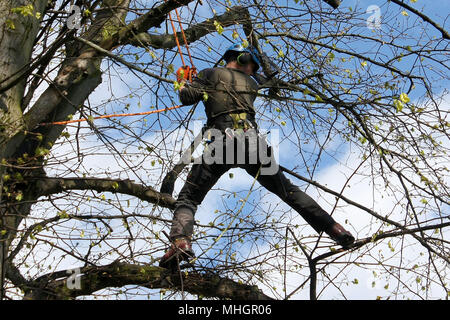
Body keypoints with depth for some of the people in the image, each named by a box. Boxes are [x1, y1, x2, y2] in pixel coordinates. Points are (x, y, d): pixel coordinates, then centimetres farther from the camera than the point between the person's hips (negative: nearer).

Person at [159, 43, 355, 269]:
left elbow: (188, 97, 8)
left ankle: (180, 241, -23)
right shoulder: (251, 84, 27)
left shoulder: (210, 74, 18)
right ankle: (333, 228, 10)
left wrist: (184, 88, 31)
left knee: (188, 198, 4)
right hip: (252, 142, 3)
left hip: (221, 142, -2)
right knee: (289, 191, 15)